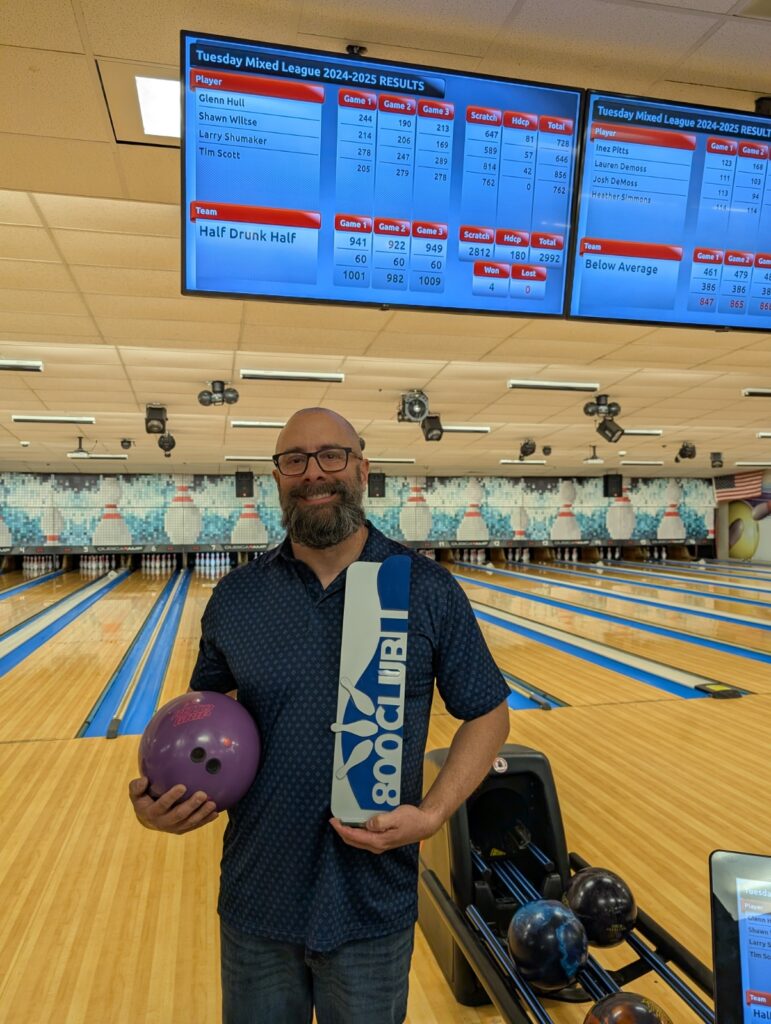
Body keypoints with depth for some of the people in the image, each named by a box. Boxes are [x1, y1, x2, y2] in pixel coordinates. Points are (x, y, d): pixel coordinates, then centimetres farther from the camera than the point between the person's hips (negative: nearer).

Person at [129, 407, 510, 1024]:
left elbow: (487, 715, -3)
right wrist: (161, 797, -10)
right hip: (255, 898, 2)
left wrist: (433, 814, -17)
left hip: (372, 906, -1)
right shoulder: (236, 596, -5)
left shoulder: (429, 591, -10)